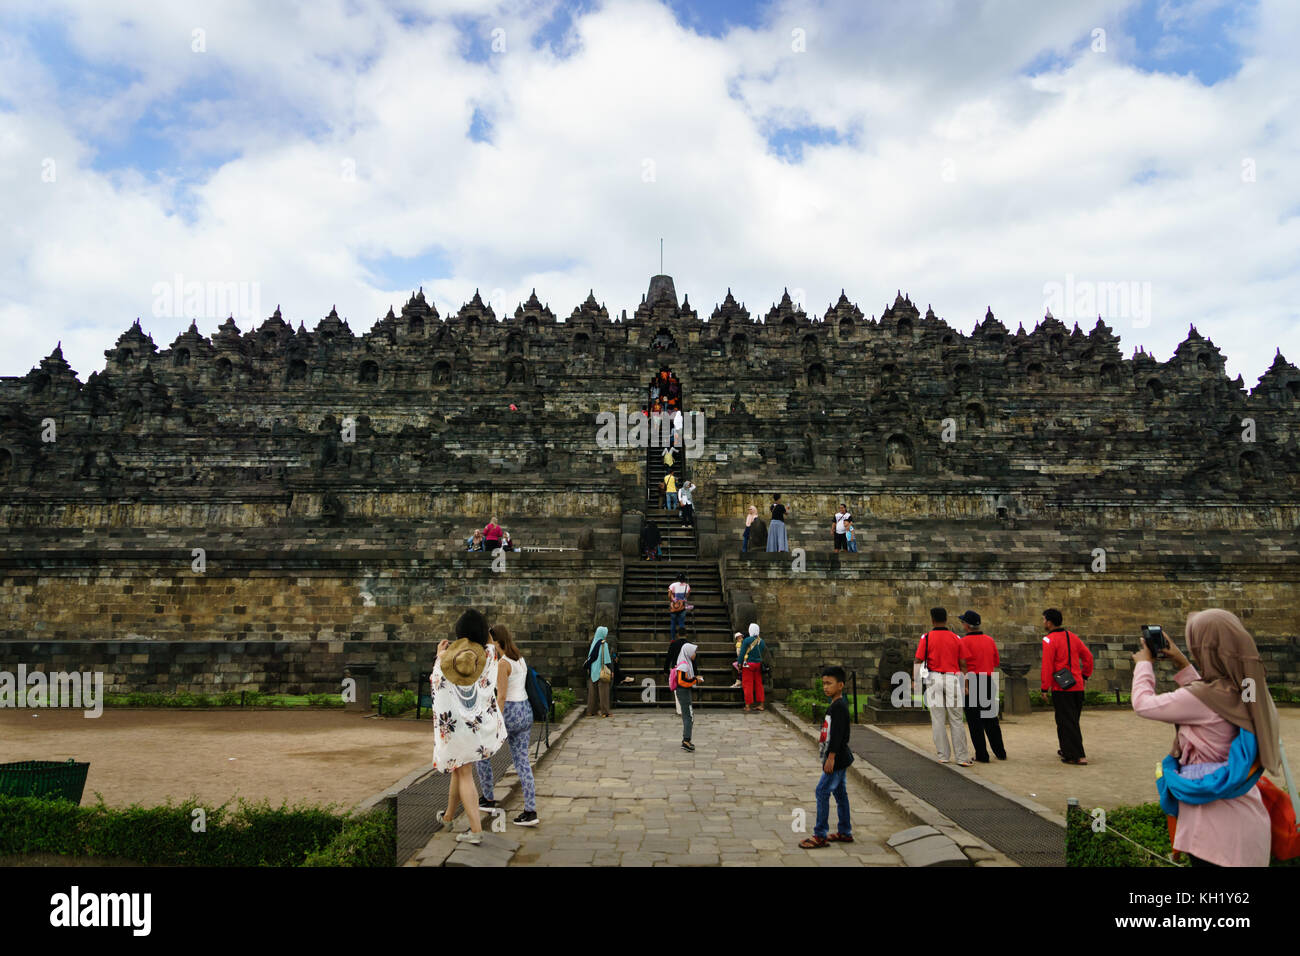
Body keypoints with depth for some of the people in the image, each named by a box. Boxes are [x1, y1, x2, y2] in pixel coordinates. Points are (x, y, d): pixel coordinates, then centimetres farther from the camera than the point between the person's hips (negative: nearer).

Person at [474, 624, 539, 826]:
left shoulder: (503, 663, -16)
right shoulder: (520, 659, 10)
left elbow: (501, 696, -19)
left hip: (511, 712, -8)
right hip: (526, 711, 8)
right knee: (521, 761, 9)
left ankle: (489, 799, 21)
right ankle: (530, 811, 6)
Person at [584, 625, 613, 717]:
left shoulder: (594, 642, 7)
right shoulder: (604, 644, -12)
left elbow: (589, 656, 11)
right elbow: (606, 657, -14)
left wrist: (588, 668, 17)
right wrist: (611, 670, -10)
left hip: (593, 669, 6)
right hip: (602, 670, -6)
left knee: (592, 690, 10)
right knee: (603, 691, -2)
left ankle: (590, 711, 13)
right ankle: (604, 712, -2)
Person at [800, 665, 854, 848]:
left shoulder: (839, 707, -18)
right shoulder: (834, 706, 13)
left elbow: (837, 734, -23)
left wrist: (831, 757, -24)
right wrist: (829, 757, 24)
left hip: (837, 759, -10)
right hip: (839, 758, 10)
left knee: (822, 791, -9)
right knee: (840, 793, 14)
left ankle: (820, 836, -5)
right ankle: (845, 832, 23)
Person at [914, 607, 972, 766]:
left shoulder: (926, 637, -1)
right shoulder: (956, 638, 6)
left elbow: (918, 661, -7)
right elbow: (963, 663, 6)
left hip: (934, 679, -1)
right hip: (953, 679, 2)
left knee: (937, 720, 5)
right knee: (956, 720, 6)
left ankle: (943, 756, 8)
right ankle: (962, 757, 6)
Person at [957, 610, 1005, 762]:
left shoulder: (964, 641, -11)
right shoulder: (989, 640, 8)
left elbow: (963, 664, -19)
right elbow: (997, 662, 13)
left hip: (972, 684, -6)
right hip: (989, 682, 6)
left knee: (975, 721, 2)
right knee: (991, 719, 17)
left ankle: (982, 755, 3)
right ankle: (1000, 752, 24)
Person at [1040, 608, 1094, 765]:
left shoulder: (1049, 639, -12)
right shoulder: (1072, 636, 10)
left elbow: (1047, 665, -16)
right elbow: (1088, 656, 11)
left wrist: (1045, 688, -12)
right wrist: (1084, 675, 18)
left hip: (1061, 688, -7)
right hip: (1078, 686, 7)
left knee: (1066, 722, -2)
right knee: (1072, 720, 18)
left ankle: (1078, 756, -5)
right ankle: (1067, 750, 28)